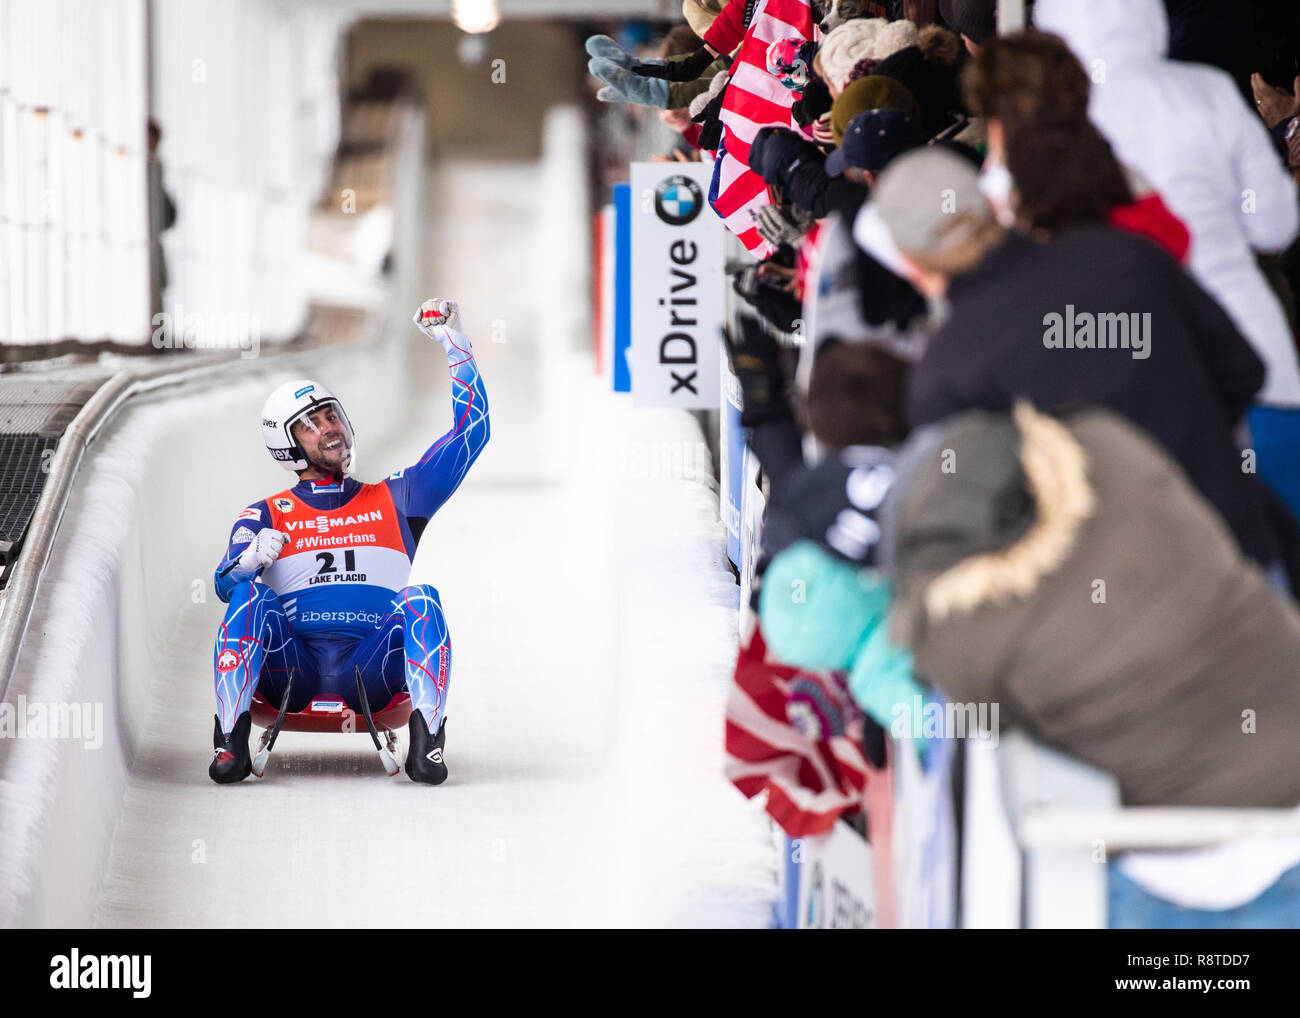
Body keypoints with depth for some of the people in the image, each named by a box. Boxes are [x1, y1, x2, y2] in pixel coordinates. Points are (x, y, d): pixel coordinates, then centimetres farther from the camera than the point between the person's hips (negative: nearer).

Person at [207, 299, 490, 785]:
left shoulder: (395, 500, 22)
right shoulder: (265, 517, 19)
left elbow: (472, 430, 19)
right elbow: (224, 583, 2)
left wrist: (453, 342, 15)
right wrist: (252, 559, -22)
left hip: (370, 668, 0)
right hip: (292, 668, 0)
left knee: (420, 599, -27)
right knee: (250, 595, -27)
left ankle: (427, 741, -34)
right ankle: (231, 742, -33)